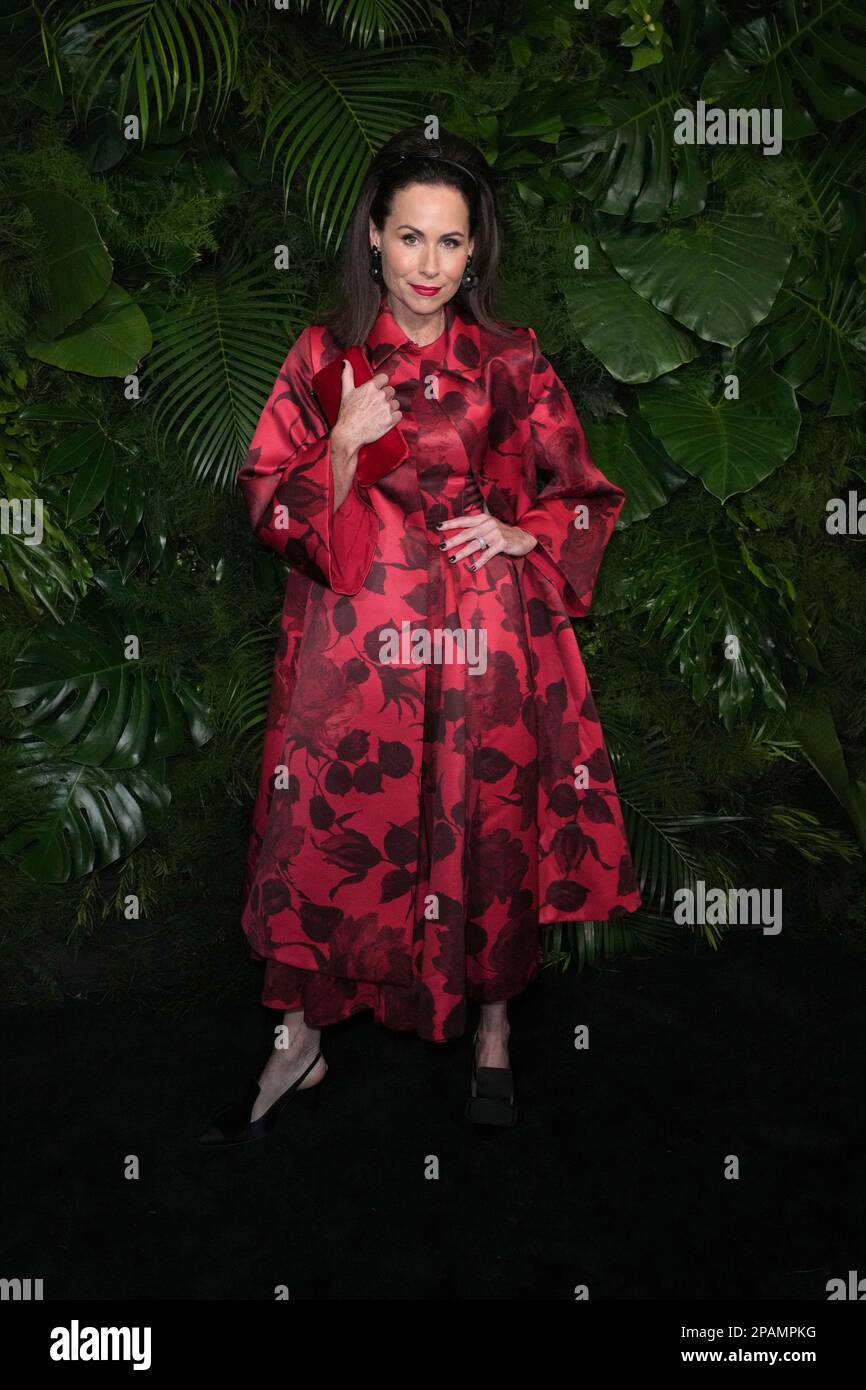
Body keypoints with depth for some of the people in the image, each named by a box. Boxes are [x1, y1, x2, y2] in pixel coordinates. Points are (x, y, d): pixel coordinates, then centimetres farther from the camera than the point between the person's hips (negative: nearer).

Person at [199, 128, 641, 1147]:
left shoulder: (513, 362, 5)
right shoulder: (324, 353, 5)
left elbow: (587, 497, 12)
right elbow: (272, 509, 2)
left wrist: (522, 535, -7)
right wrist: (345, 444, -14)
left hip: (486, 643, 0)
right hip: (356, 647, 0)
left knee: (491, 834, 6)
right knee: (327, 834, 2)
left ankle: (493, 1034, 27)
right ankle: (300, 1045, 20)